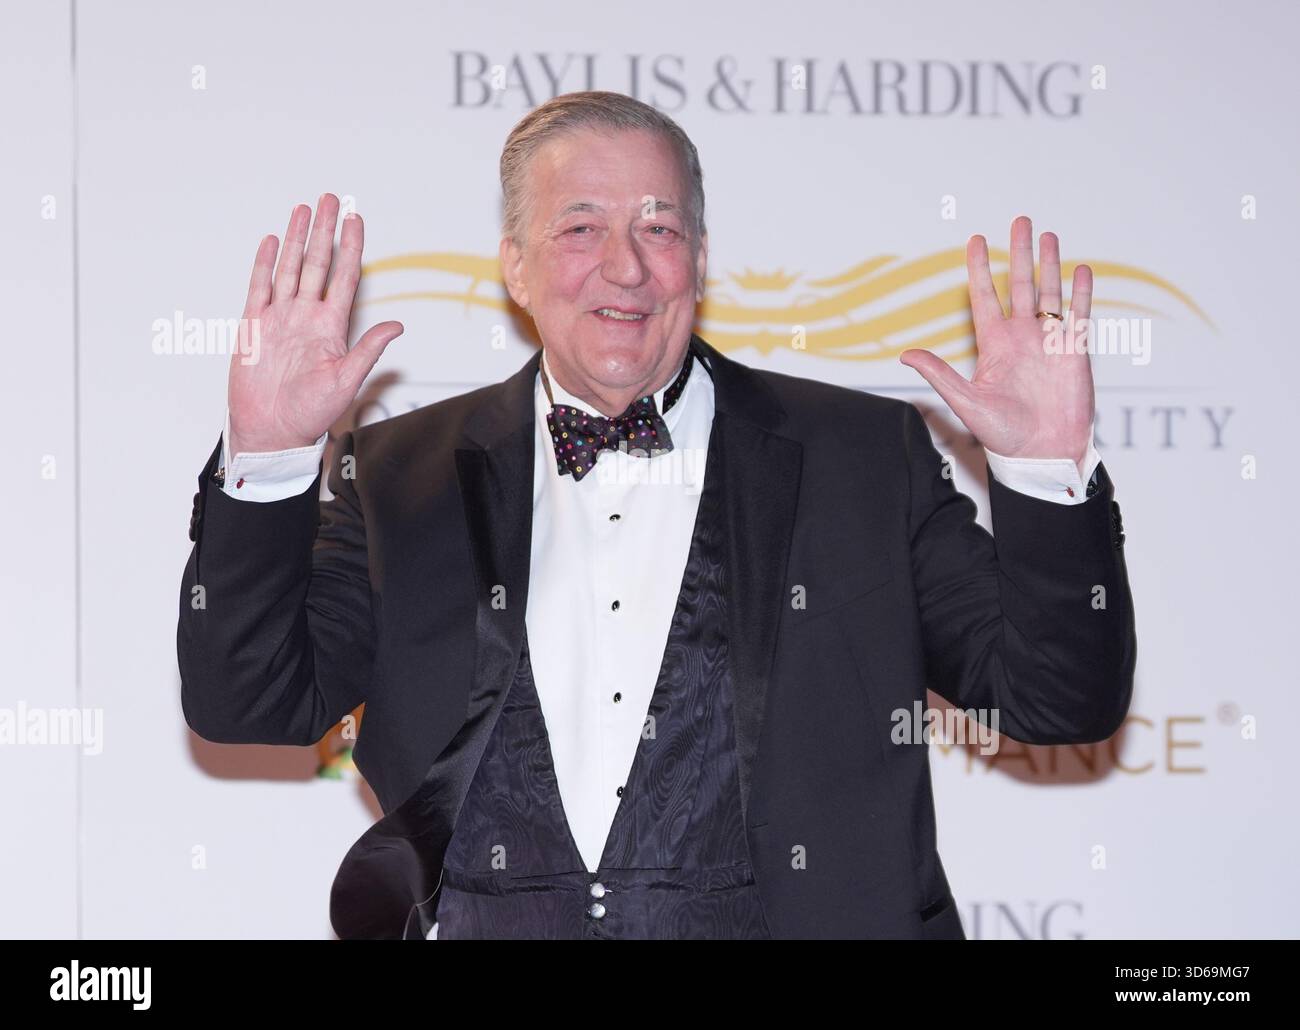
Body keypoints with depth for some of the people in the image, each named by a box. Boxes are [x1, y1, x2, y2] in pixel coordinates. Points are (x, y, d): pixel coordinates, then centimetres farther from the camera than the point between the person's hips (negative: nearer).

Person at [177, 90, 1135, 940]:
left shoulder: (866, 456, 10)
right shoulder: (402, 476, 13)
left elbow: (1061, 705, 7)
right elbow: (249, 707, 6)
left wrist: (1048, 470, -8)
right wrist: (266, 457, -5)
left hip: (786, 921, 0)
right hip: (488, 926, 0)